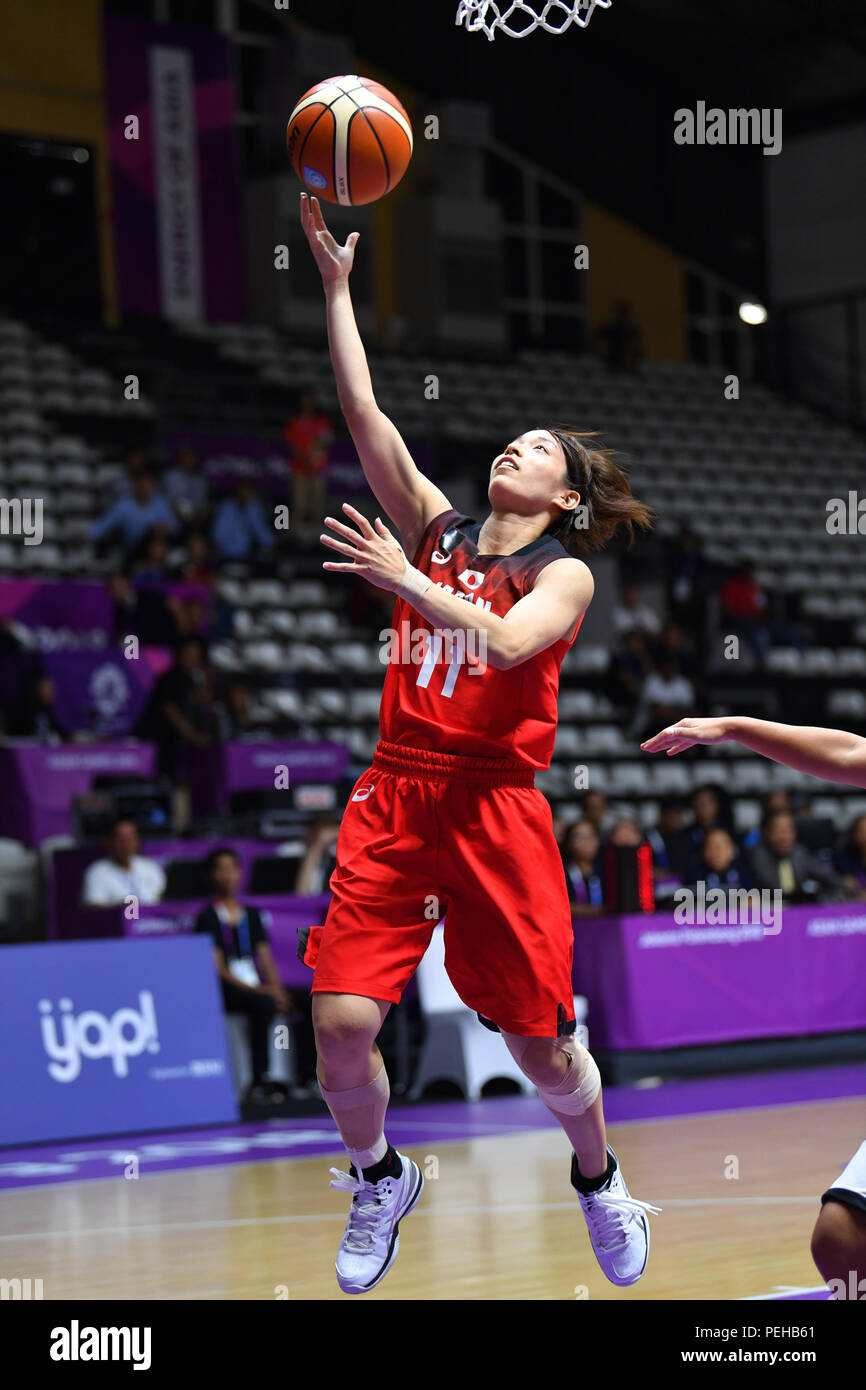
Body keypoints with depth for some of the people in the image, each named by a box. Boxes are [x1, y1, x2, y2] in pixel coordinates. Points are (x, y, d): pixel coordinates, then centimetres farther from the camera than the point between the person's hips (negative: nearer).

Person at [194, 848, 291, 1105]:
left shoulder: (251, 914, 19)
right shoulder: (208, 917, 1)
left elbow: (265, 958, 12)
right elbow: (217, 968, -8)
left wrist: (276, 988, -8)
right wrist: (255, 989, -19)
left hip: (256, 985, 5)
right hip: (224, 991, -5)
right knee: (264, 1004, -36)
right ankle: (259, 1081, -32)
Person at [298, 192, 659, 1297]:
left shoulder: (565, 572, 2)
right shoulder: (437, 529, 13)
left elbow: (507, 641, -19)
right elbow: (362, 411, 4)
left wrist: (402, 579, -22)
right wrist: (335, 283, 0)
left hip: (494, 808, -3)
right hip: (394, 794, 3)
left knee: (539, 1041, 2)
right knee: (340, 1022, -10)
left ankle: (597, 1177, 31)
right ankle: (379, 1178, 17)